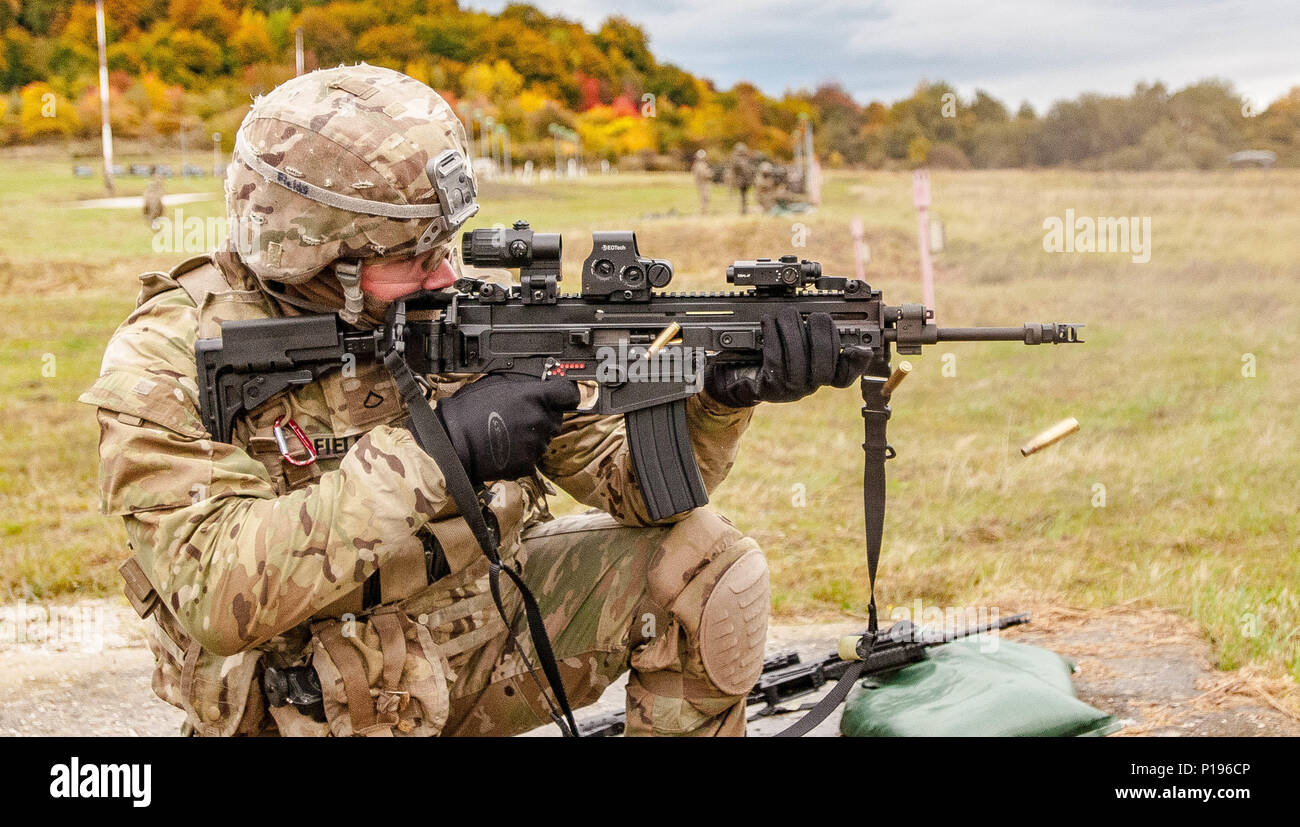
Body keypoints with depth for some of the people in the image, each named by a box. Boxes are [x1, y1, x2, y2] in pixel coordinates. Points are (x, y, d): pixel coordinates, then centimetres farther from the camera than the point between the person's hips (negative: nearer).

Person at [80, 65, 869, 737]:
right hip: (312, 698, -4)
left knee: (702, 562, -8)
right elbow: (216, 593, -31)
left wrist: (721, 395, -25)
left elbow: (621, 473, -4)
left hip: (476, 626, 5)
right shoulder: (169, 362, -18)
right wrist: (430, 451, -35)